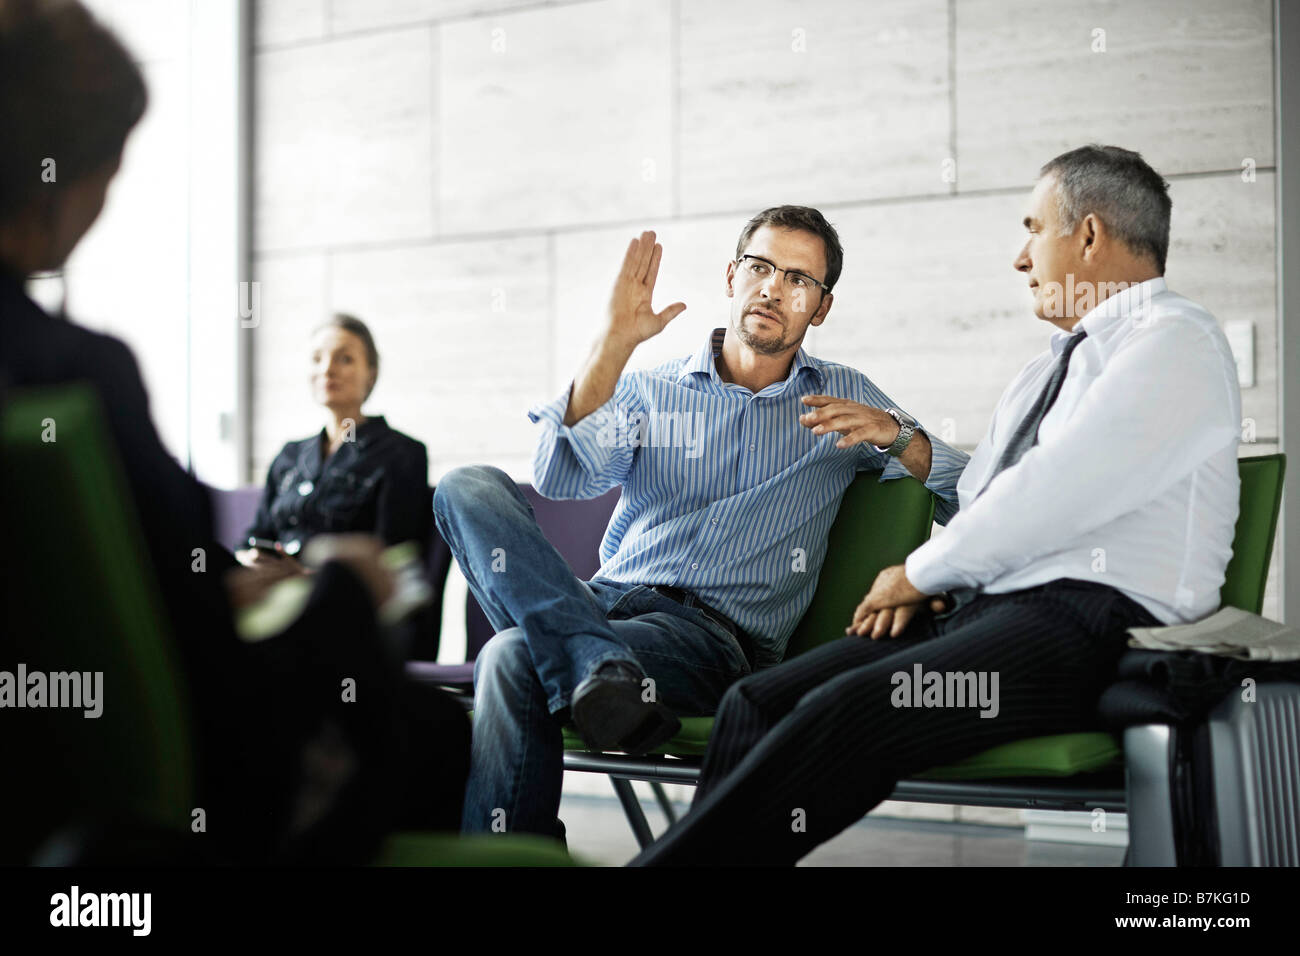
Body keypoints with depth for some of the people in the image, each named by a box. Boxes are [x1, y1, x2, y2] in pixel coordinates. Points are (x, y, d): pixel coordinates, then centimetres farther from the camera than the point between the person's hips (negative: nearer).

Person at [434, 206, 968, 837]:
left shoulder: (845, 400, 19)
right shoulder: (647, 393, 19)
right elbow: (560, 478, -2)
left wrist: (894, 433, -8)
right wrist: (614, 343, -10)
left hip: (716, 634, -3)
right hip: (605, 601, 4)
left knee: (516, 659, -33)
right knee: (470, 488, -26)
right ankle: (597, 665, -40)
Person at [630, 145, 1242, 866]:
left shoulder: (1176, 341, -2)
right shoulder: (1044, 371, 28)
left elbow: (1052, 492, -13)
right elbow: (975, 500, 30)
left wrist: (920, 573, -2)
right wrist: (920, 578, 7)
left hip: (1085, 621, -9)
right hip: (976, 612, 9)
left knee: (841, 714, -30)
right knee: (756, 702, -11)